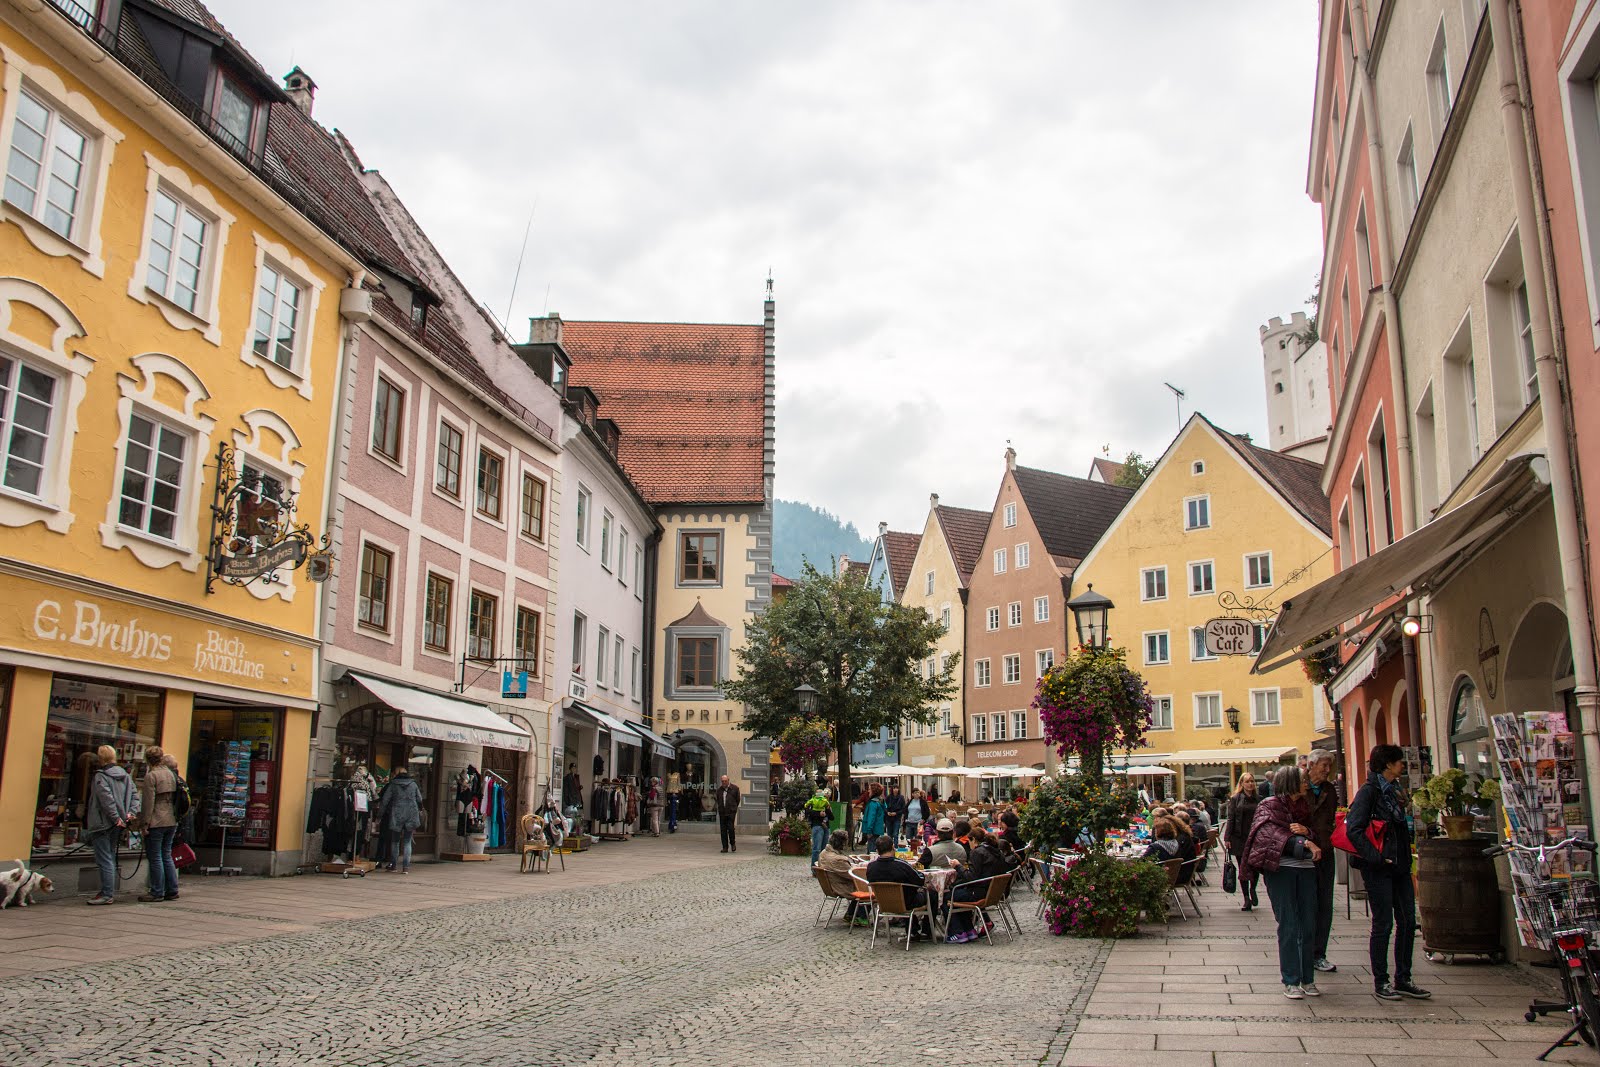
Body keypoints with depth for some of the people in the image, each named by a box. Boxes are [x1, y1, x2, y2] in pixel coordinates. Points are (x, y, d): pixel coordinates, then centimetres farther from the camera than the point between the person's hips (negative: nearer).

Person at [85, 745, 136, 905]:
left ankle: (107, 894, -5)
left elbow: (107, 799, -21)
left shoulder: (100, 776, -11)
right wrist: (131, 812, -3)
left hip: (102, 824, -7)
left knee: (104, 860, -5)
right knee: (111, 857, 16)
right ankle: (110, 891, 20)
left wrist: (116, 817, -20)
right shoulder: (126, 776, 11)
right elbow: (134, 795, 5)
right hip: (117, 825, 7)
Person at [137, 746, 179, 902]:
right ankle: (172, 891, 14)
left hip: (156, 823, -7)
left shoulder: (150, 776, -9)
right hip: (172, 821, 7)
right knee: (167, 856, 13)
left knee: (155, 857, 0)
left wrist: (145, 823, -12)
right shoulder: (171, 774, 13)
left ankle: (157, 892, 3)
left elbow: (148, 801, -14)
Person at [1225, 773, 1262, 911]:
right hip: (1239, 839, -1)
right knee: (1243, 869, 4)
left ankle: (1252, 890, 24)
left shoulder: (1259, 800, 8)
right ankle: (1246, 899, 14)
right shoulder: (1235, 799, 2)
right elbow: (1230, 819, -1)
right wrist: (1227, 838, -7)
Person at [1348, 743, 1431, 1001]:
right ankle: (1380, 982, 9)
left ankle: (1403, 980, 20)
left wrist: (1407, 858, 13)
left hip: (1399, 866, 8)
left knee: (1408, 921, 9)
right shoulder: (1369, 791, -13)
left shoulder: (1393, 790, 13)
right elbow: (1354, 830, -20)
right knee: (1383, 924, -2)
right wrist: (1376, 857, -21)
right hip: (1378, 869, -8)